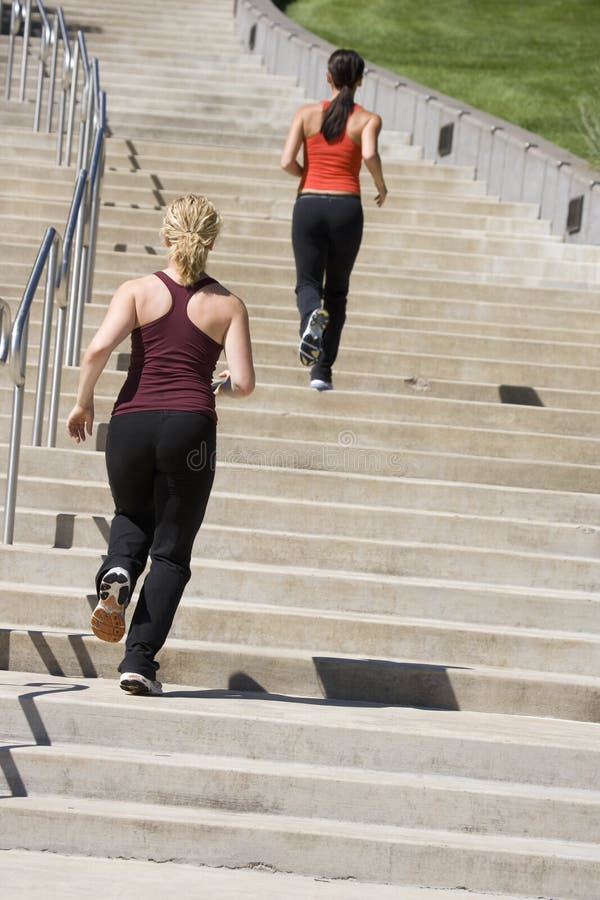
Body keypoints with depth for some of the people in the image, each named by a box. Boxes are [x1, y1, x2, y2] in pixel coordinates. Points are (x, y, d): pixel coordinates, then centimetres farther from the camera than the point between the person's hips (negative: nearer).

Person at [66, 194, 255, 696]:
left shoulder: (138, 291, 3)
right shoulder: (228, 305, 5)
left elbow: (98, 348, -11)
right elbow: (244, 382, -1)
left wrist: (83, 402, 4)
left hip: (132, 423, 1)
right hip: (191, 427, -1)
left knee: (132, 516, 29)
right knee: (171, 551, 9)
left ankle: (118, 572, -5)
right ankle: (140, 663, -1)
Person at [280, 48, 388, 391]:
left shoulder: (307, 114, 3)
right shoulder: (368, 119, 0)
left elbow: (287, 162, -5)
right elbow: (369, 154, -20)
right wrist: (381, 187, -1)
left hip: (309, 205, 0)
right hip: (346, 208, 0)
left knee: (308, 282, 8)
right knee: (337, 289, 14)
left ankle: (312, 315, -31)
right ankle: (322, 372, 10)